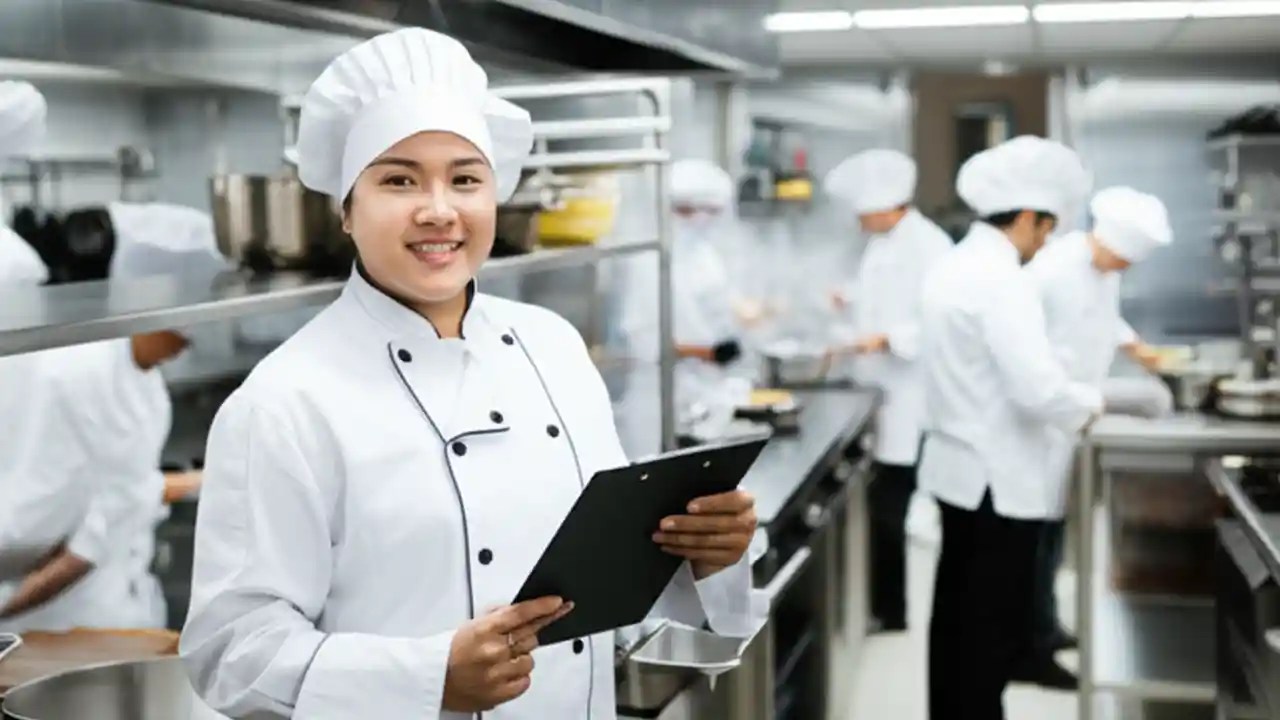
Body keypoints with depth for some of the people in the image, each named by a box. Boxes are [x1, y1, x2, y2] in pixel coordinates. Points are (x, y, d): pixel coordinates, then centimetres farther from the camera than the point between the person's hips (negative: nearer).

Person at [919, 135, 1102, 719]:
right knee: (997, 627, 1)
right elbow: (1039, 387, -27)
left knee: (958, 617, 17)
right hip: (998, 482, -10)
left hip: (959, 469, 10)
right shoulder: (1001, 279, -20)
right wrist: (1089, 403, -8)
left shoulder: (954, 267, 10)